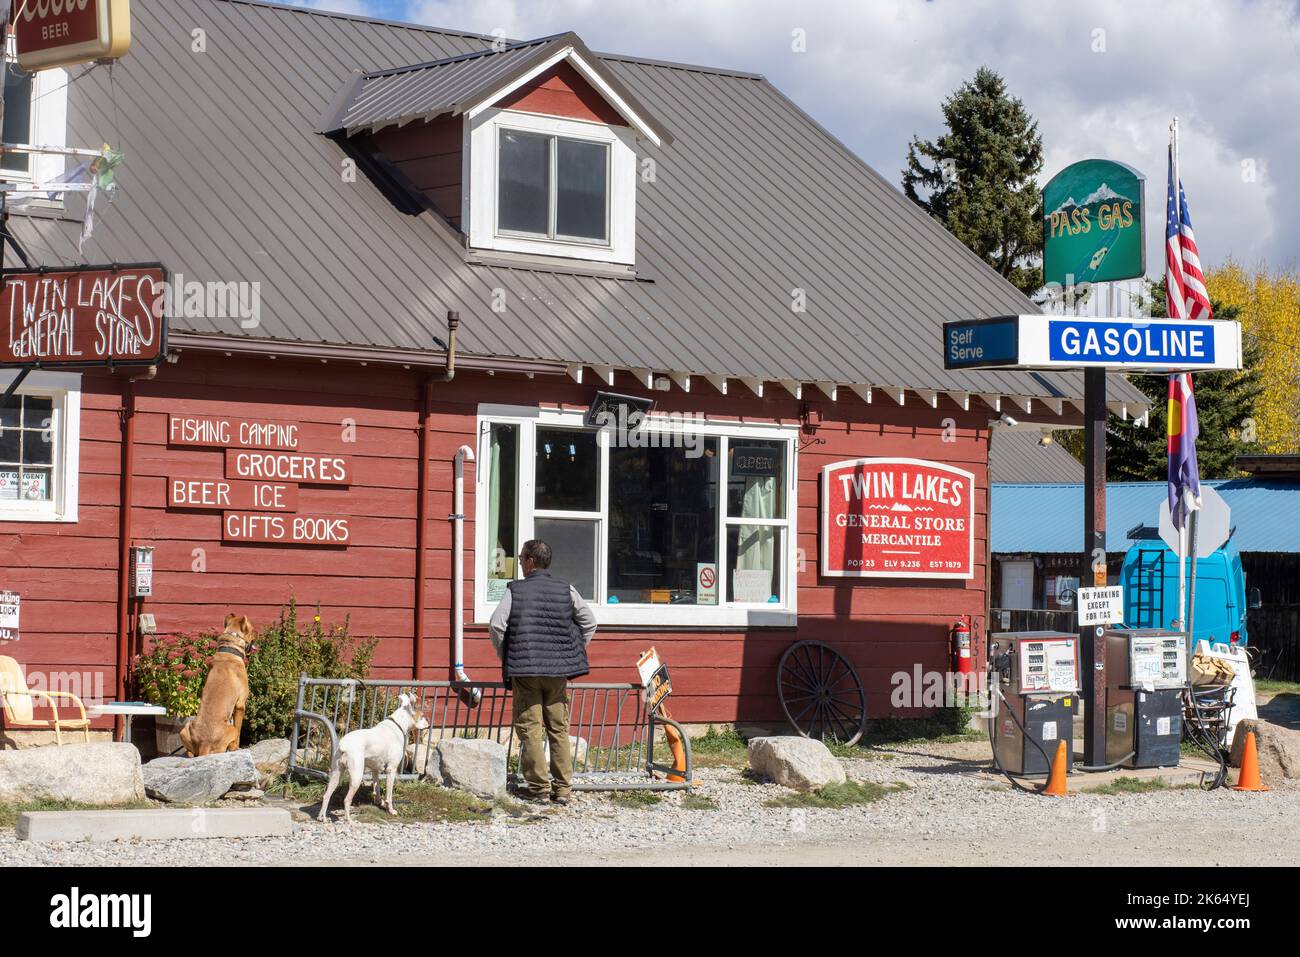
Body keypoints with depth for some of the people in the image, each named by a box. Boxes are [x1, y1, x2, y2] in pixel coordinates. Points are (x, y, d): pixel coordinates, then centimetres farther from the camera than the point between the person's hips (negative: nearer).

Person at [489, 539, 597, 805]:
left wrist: (505, 657, 3)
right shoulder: (566, 589, 5)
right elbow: (589, 623, 4)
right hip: (558, 672, 3)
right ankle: (563, 788, 9)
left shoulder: (515, 591, -3)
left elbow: (497, 624, -11)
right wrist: (571, 655, 13)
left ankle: (538, 787, 1)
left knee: (530, 728, 2)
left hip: (524, 670, -3)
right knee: (559, 728, 9)